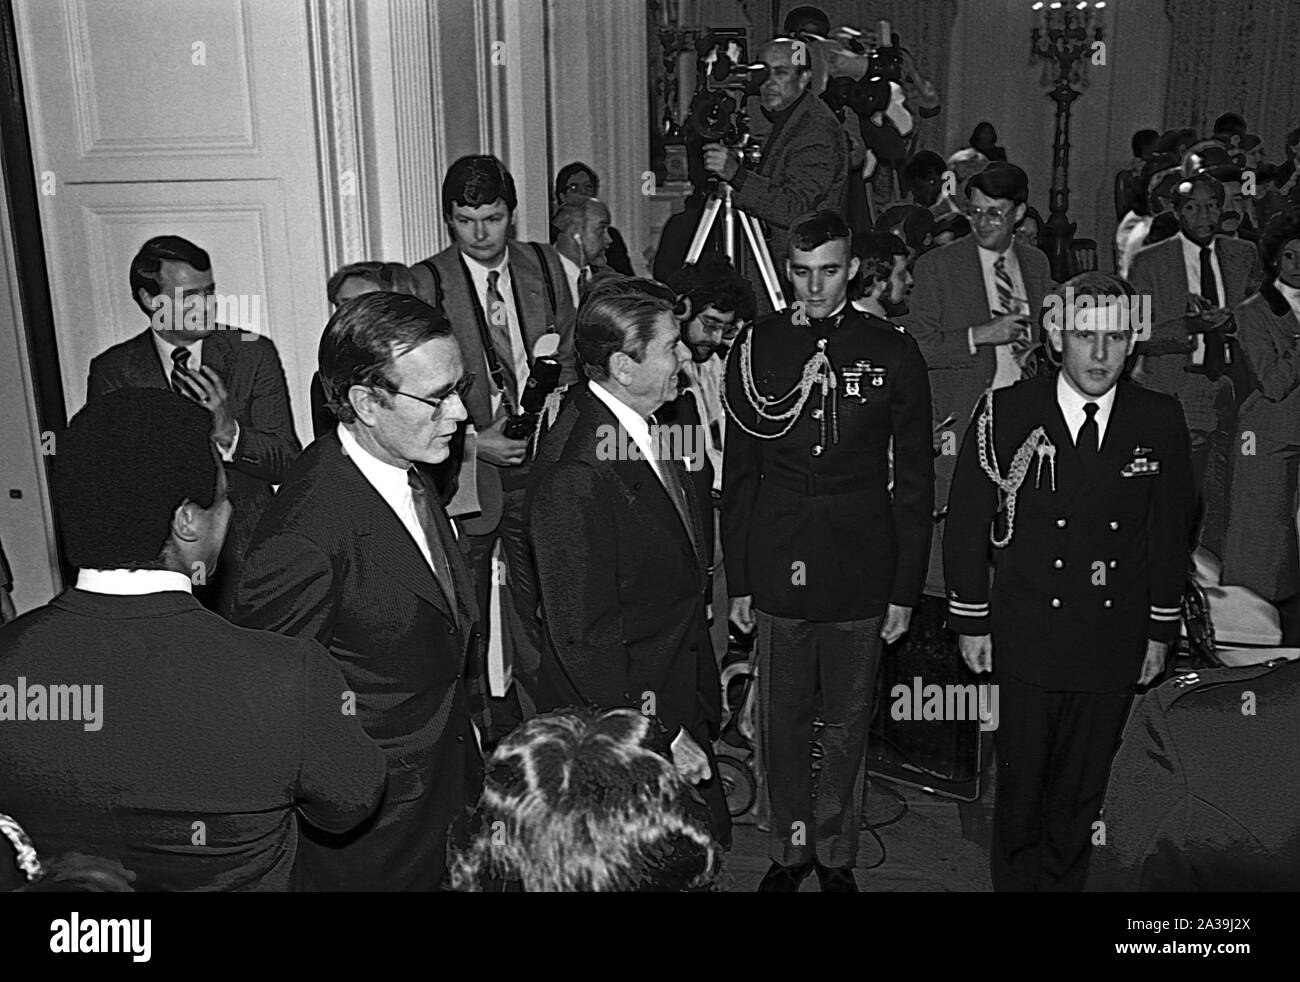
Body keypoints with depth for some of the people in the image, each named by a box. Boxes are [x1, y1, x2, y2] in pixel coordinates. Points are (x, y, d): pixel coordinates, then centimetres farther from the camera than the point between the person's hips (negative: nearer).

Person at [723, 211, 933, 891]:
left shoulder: (891, 352, -1)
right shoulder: (755, 348, 1)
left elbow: (914, 481, 2)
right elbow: (739, 474, 4)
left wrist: (906, 587, -1)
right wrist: (737, 580, 3)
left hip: (861, 576, 0)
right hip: (778, 572, 1)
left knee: (848, 724, 12)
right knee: (782, 721, 11)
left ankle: (836, 852, 32)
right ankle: (789, 848, 31)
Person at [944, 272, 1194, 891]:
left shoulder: (1160, 422, -1)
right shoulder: (1006, 413, -7)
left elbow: (1169, 533, 6)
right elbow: (966, 523, -3)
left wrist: (1160, 631, 7)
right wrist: (971, 622, -3)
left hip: (1114, 648, 2)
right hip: (1026, 642, -2)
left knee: (1081, 792, 14)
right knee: (1021, 784, 10)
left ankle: (1062, 880, 34)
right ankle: (1013, 880, 31)